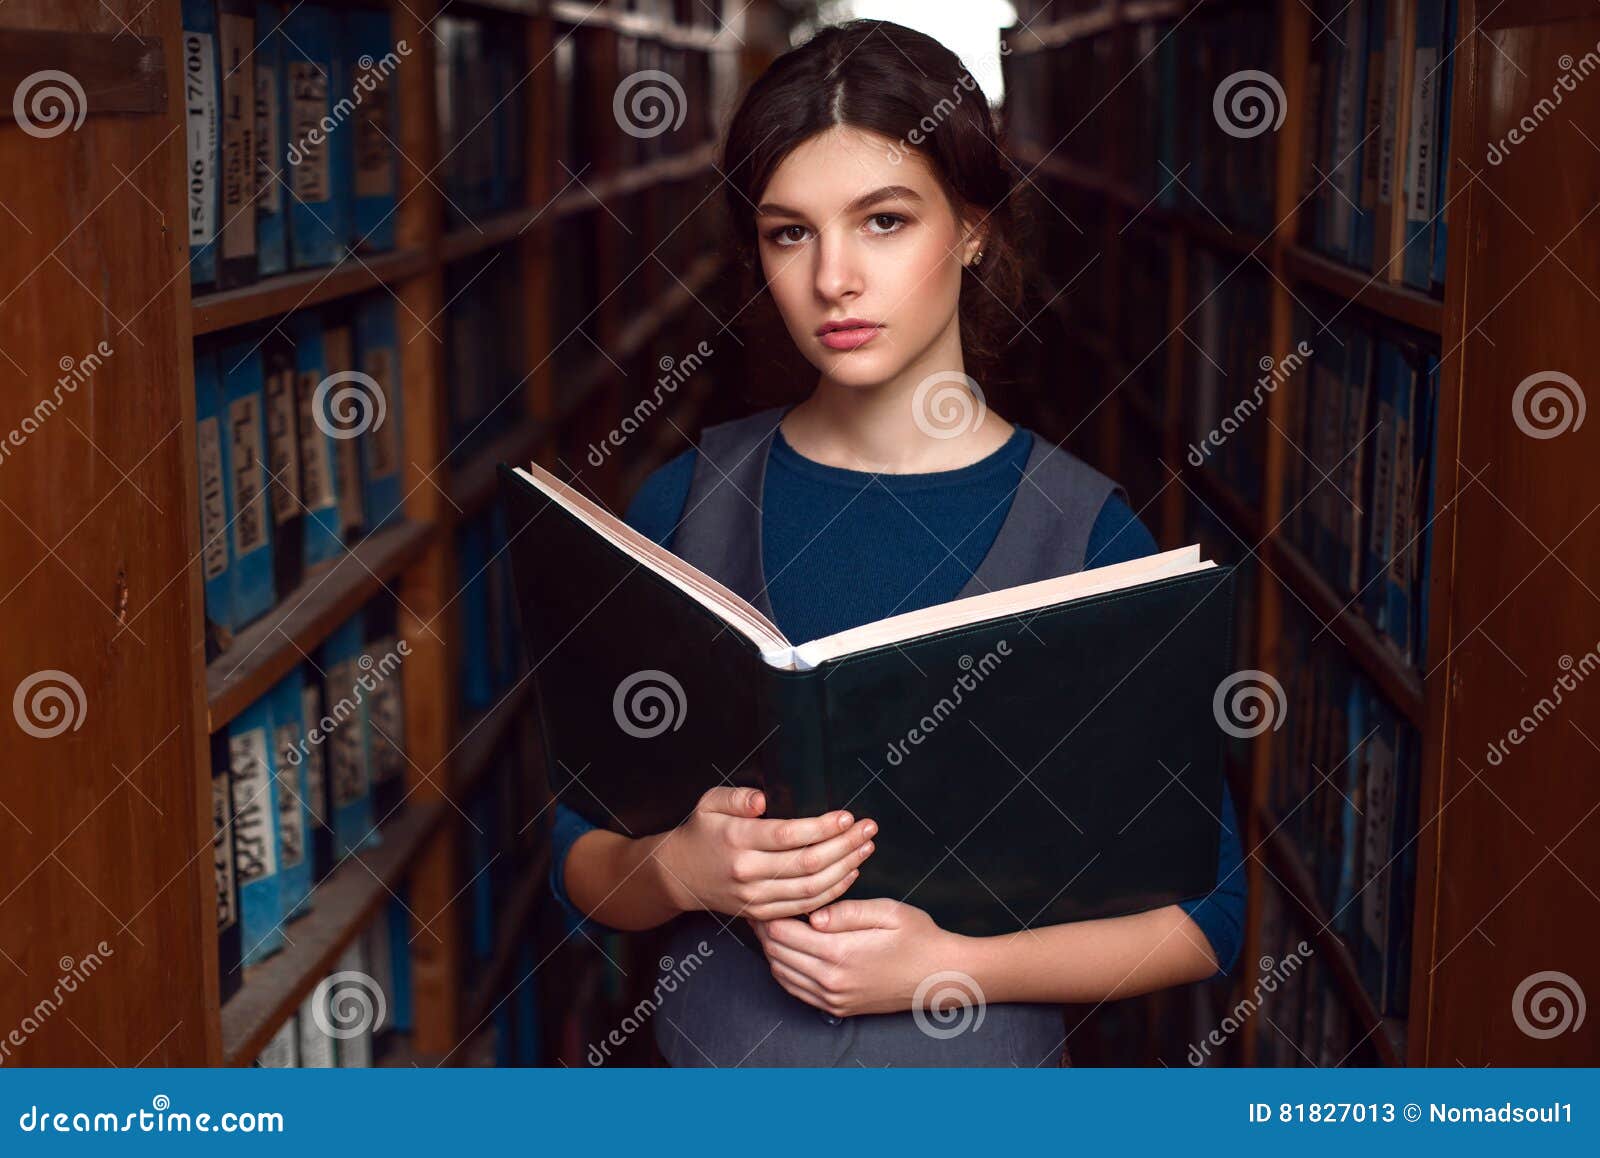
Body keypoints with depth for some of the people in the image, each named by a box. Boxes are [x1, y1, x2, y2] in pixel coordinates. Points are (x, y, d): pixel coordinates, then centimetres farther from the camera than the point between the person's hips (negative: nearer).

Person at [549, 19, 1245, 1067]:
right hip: (713, 1052, 2)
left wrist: (944, 964, -20)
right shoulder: (688, 502, -5)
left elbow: (1208, 911, -8)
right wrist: (684, 869, -21)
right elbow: (581, 862, -1)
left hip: (976, 1061, -1)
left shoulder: (1086, 531, -11)